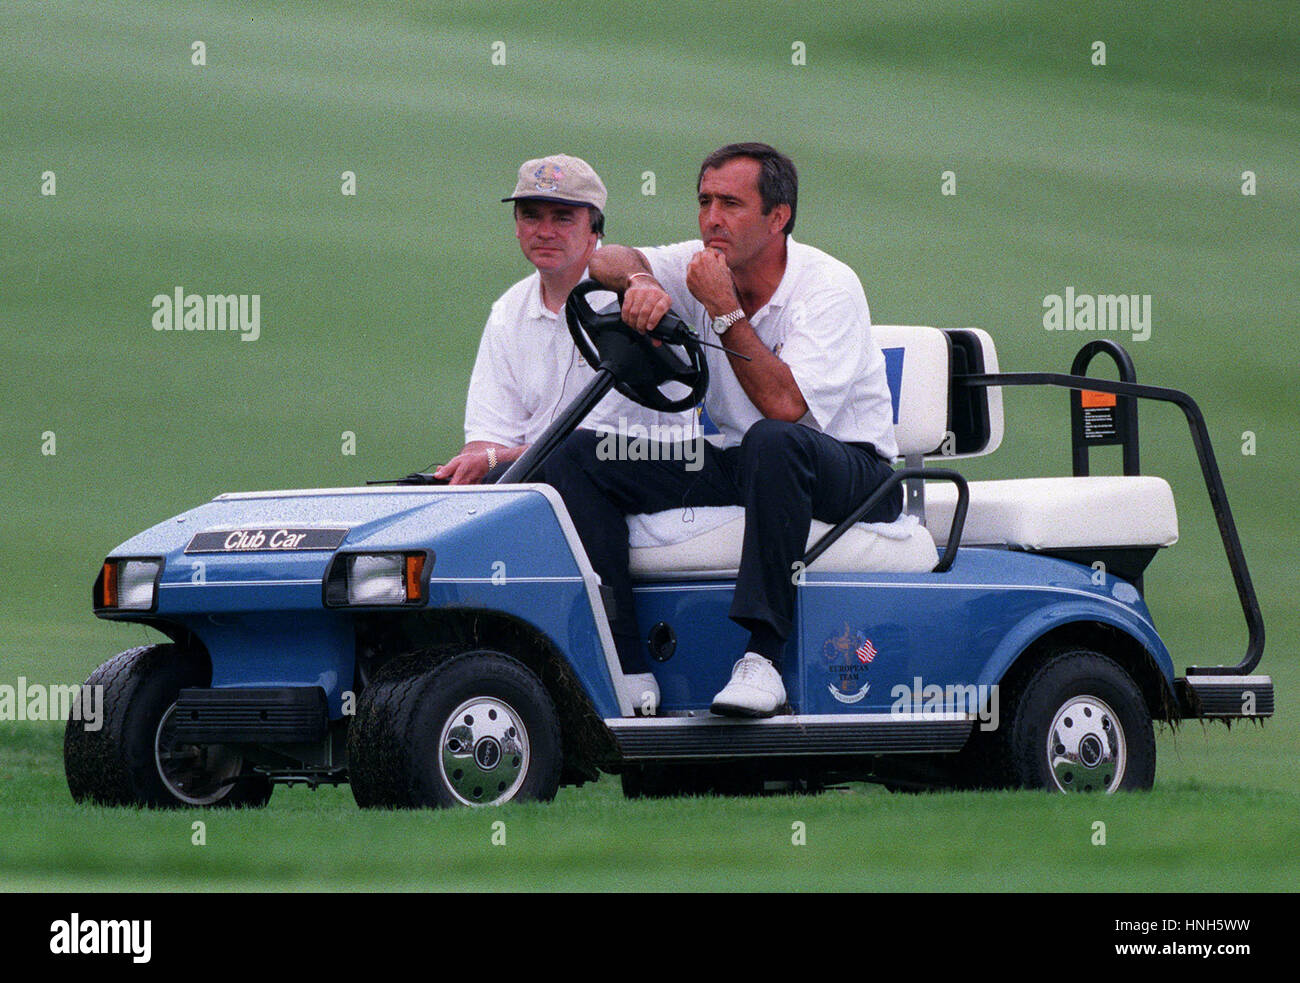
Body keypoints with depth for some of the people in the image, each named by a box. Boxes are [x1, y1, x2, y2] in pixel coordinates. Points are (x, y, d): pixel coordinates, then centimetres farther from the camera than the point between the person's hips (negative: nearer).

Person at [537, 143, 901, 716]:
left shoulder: (829, 288, -16)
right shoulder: (703, 266, 2)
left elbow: (785, 405, -28)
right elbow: (605, 261, -10)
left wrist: (725, 309, -26)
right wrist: (639, 281, -32)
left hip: (847, 469, -6)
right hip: (736, 466, 6)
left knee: (772, 442, -42)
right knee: (576, 456, -11)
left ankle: (762, 658, -41)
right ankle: (623, 665, -20)